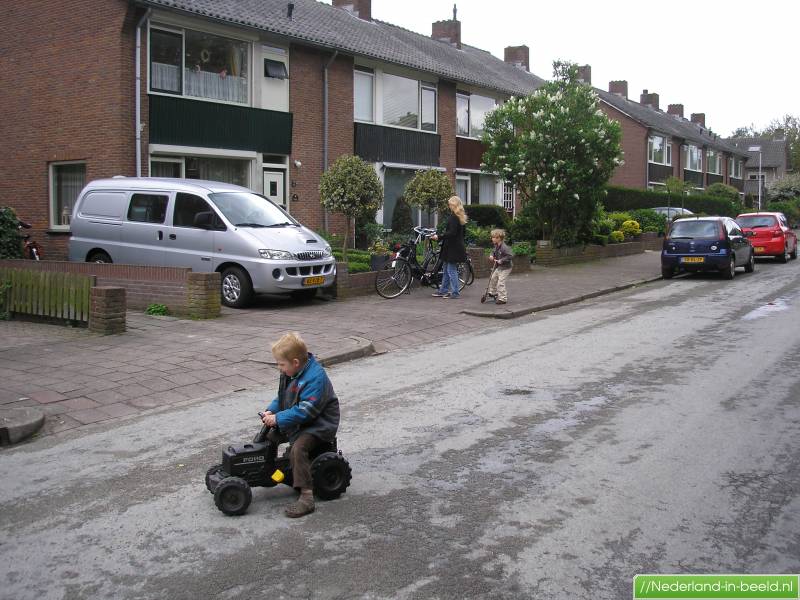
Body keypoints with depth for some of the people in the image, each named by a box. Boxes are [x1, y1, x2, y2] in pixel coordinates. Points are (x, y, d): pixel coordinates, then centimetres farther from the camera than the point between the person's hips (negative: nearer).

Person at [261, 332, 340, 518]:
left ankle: (306, 497, -29)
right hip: (295, 420, 10)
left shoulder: (315, 378, -28)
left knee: (298, 448, -30)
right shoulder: (290, 373, 1)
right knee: (269, 436, 10)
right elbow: (282, 397, 14)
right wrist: (271, 411, -5)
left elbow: (304, 411, -31)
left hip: (318, 424, -10)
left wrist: (278, 418, -28)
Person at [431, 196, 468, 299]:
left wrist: (439, 237, -20)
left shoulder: (453, 216, -17)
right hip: (458, 246, 10)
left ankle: (455, 292, -1)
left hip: (452, 247, -10)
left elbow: (451, 233, -24)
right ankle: (443, 291, 22)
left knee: (451, 270, -5)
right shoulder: (461, 217, 13)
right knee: (446, 269, 16)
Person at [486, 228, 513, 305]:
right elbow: (494, 251, 22)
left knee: (500, 283, -11)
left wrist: (501, 260, -29)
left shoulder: (504, 247, -27)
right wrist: (491, 255, -1)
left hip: (505, 268, -10)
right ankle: (492, 292, 44)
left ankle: (503, 298, -2)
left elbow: (511, 255, -32)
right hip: (499, 267, 10)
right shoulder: (496, 246, 2)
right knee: (493, 278, 24)